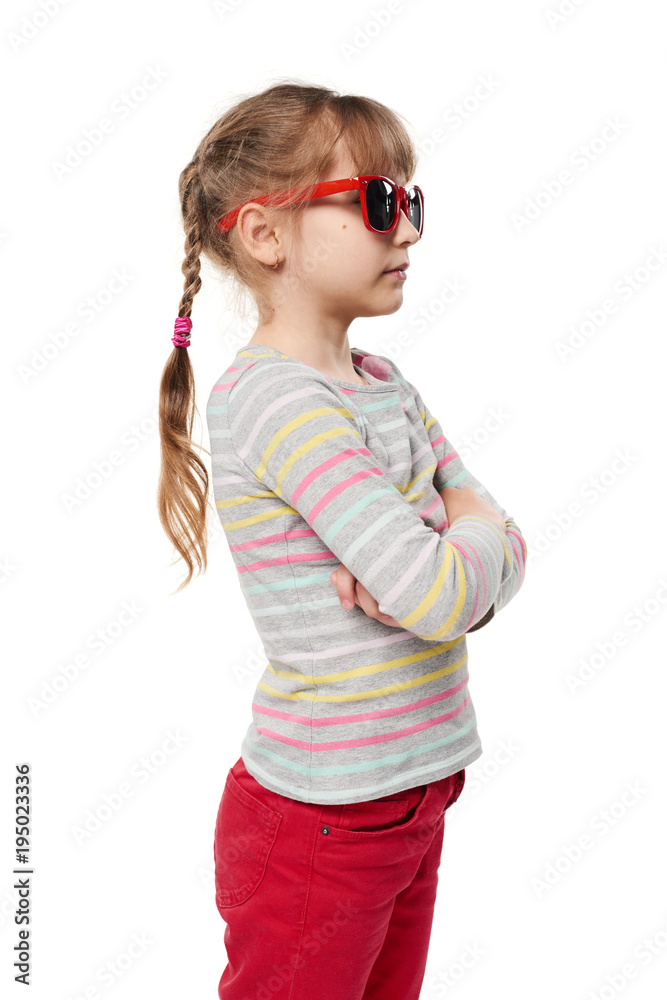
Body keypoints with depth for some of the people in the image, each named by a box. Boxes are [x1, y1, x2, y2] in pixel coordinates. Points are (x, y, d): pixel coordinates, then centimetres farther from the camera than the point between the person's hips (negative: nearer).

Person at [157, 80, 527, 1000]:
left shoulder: (386, 383, 5)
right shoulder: (272, 400, -21)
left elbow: (503, 555, 4)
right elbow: (443, 598, -28)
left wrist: (420, 568, -17)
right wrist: (468, 536, -7)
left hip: (410, 805, 8)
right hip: (320, 821, -7)